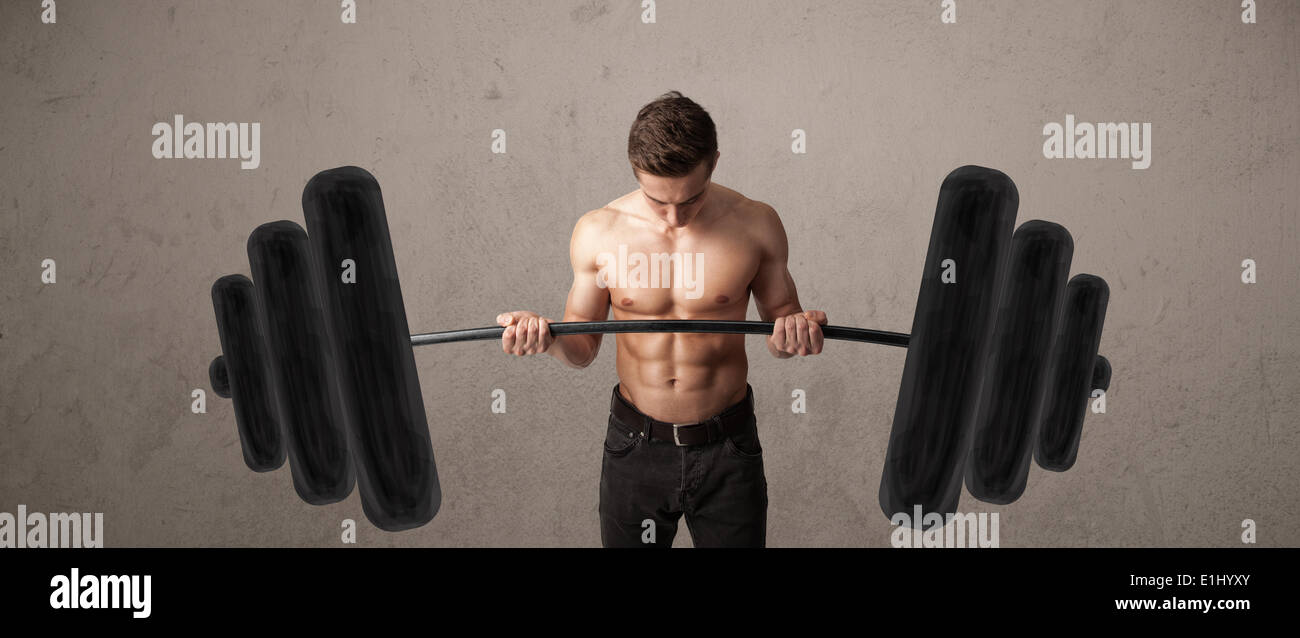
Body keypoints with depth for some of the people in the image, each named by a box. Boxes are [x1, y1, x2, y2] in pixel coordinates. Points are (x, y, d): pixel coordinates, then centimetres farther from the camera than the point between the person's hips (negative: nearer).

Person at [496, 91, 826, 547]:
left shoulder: (755, 225, -10)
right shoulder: (597, 232, -8)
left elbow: (780, 318, 4)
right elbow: (582, 347, 2)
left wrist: (794, 333, -19)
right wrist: (547, 338, -20)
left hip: (728, 449, 0)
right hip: (635, 445, 1)